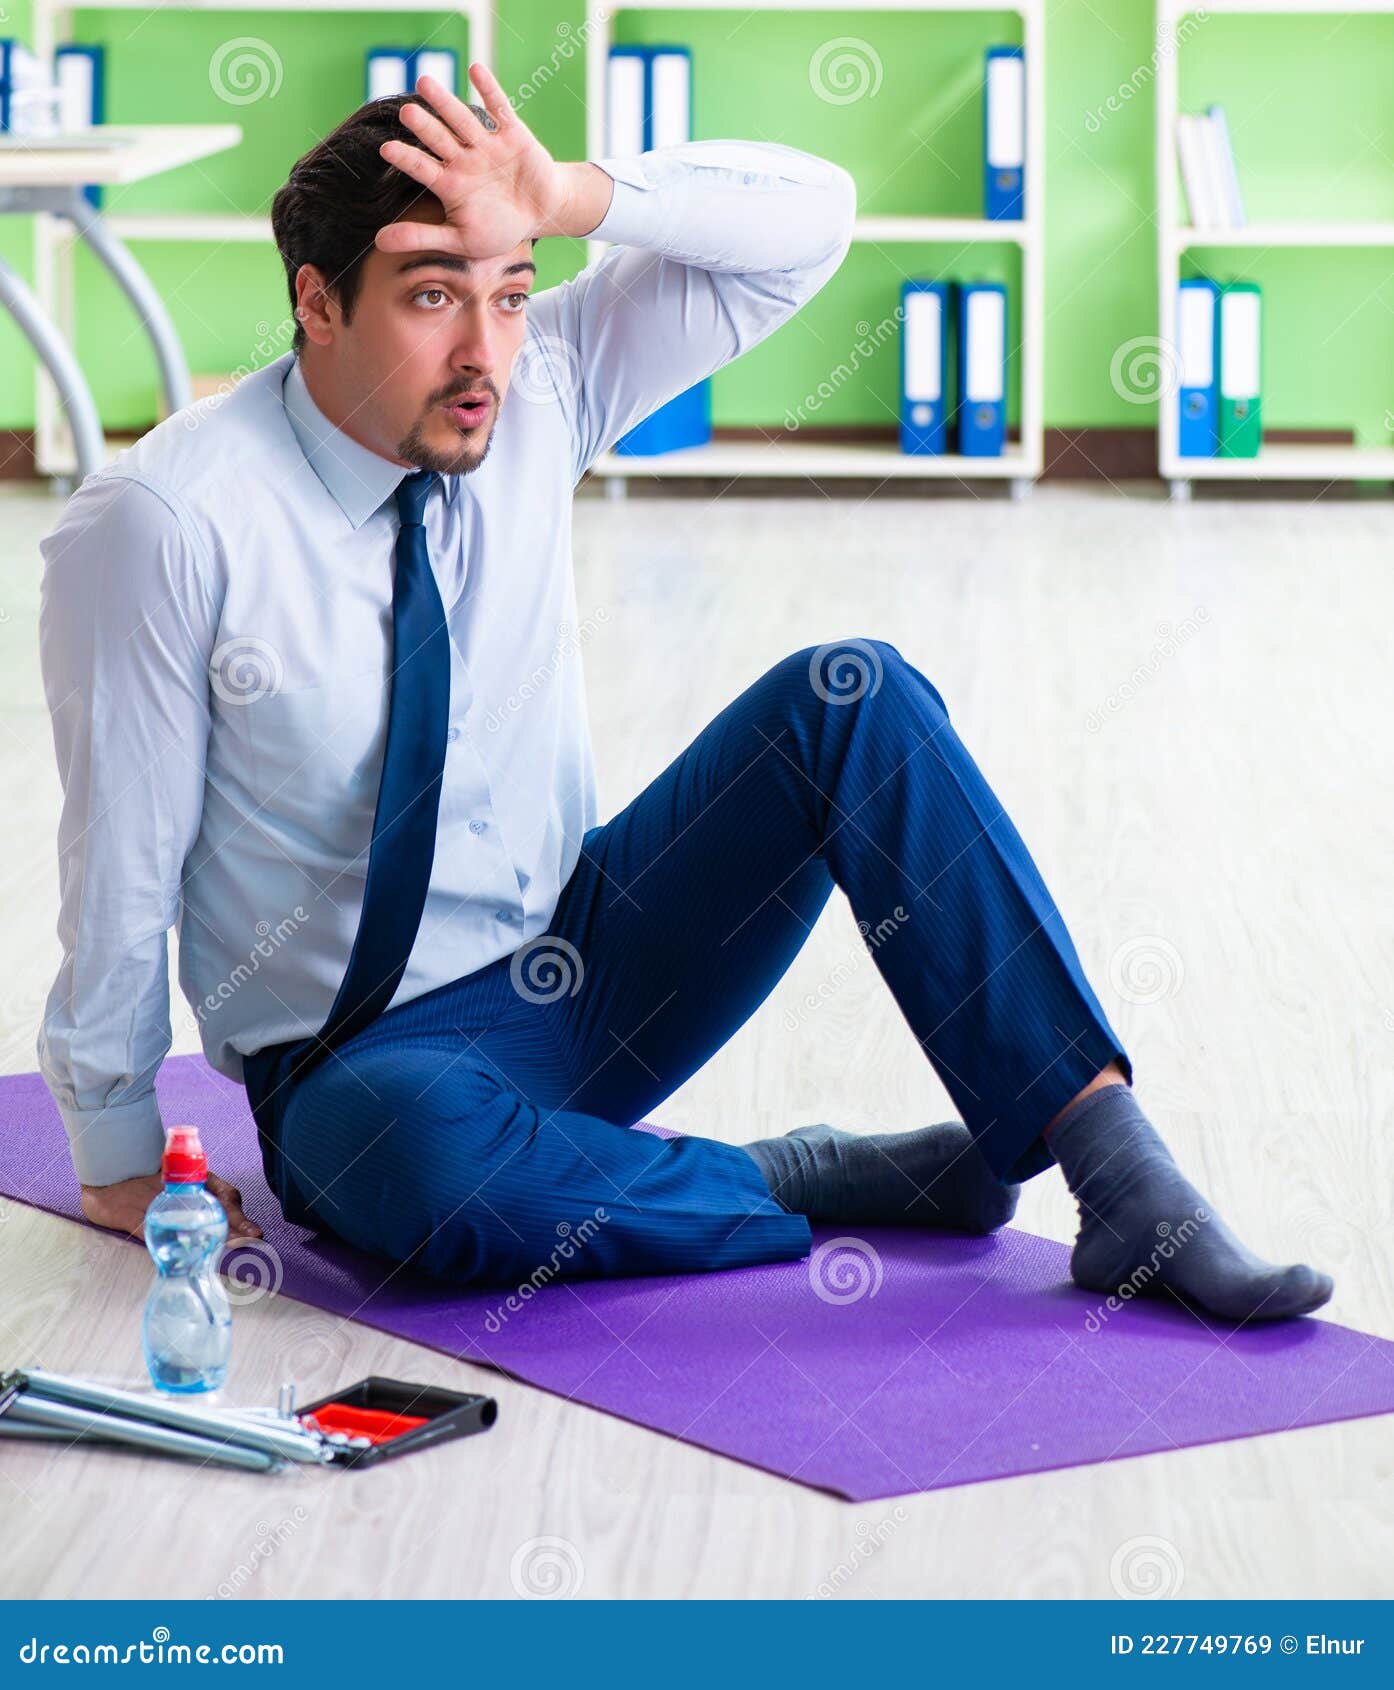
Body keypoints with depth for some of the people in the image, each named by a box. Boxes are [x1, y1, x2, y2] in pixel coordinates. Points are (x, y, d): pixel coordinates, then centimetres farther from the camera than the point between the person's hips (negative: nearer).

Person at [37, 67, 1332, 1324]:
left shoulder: (539, 386, -5)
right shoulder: (166, 521, -17)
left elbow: (809, 216, -7)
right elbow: (122, 864, -10)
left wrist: (576, 199, -24)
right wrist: (122, 1166, -4)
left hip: (594, 960, 5)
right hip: (365, 1062, -5)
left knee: (851, 700, -18)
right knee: (437, 1157, -42)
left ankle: (1127, 1189, -23)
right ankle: (800, 1180, -14)